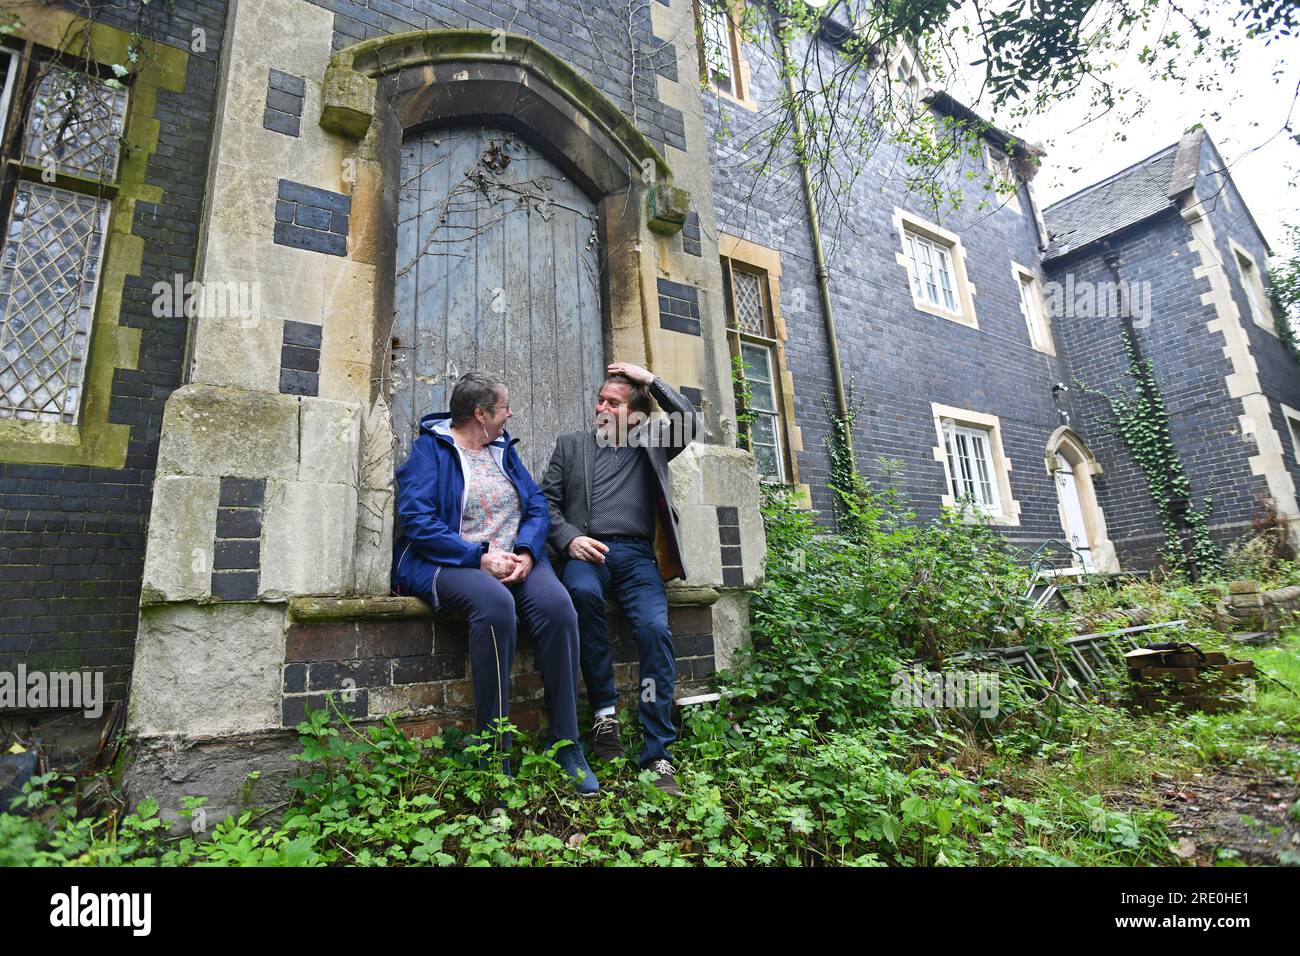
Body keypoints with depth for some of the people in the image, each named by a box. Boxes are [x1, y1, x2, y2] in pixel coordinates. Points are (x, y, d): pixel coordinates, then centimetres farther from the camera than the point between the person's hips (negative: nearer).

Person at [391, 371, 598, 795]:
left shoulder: (504, 449, 19)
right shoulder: (429, 448, 2)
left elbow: (537, 506, 11)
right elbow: (417, 519, -11)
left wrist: (526, 552, -10)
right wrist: (480, 557, -18)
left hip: (516, 560, 5)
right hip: (450, 563, -4)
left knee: (557, 603, -27)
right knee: (496, 603, -38)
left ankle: (567, 745, -18)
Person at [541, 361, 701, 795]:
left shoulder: (650, 444, 22)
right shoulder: (571, 445, 20)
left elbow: (689, 422, 8)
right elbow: (547, 501, 13)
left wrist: (650, 379, 10)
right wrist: (569, 538, -6)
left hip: (635, 554, 0)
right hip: (585, 551, 0)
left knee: (655, 629, -27)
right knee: (583, 591, -36)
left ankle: (657, 752, -16)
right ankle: (605, 711, -22)